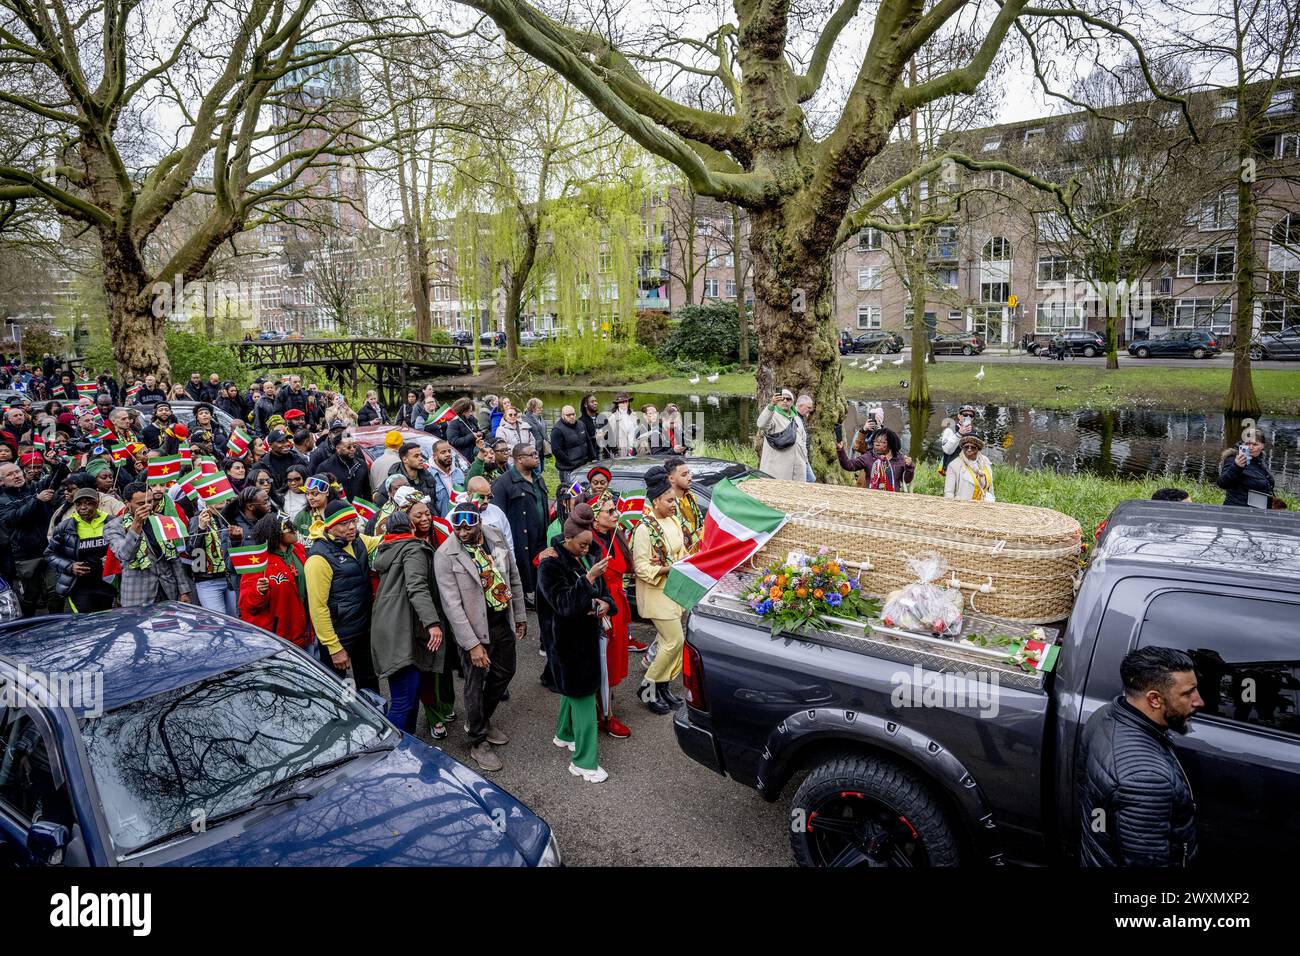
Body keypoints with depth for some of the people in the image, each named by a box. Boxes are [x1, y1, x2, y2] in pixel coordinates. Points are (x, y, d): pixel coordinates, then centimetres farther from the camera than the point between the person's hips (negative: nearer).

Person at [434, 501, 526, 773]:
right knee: (476, 684, 6)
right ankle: (478, 742, 26)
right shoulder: (445, 556, -18)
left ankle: (483, 721, 43)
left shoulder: (497, 540, -3)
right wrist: (472, 644, -21)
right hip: (475, 628, -5)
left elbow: (514, 580, 8)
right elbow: (452, 605, -19)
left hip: (503, 622, 6)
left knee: (505, 672, 19)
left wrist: (520, 616, 11)